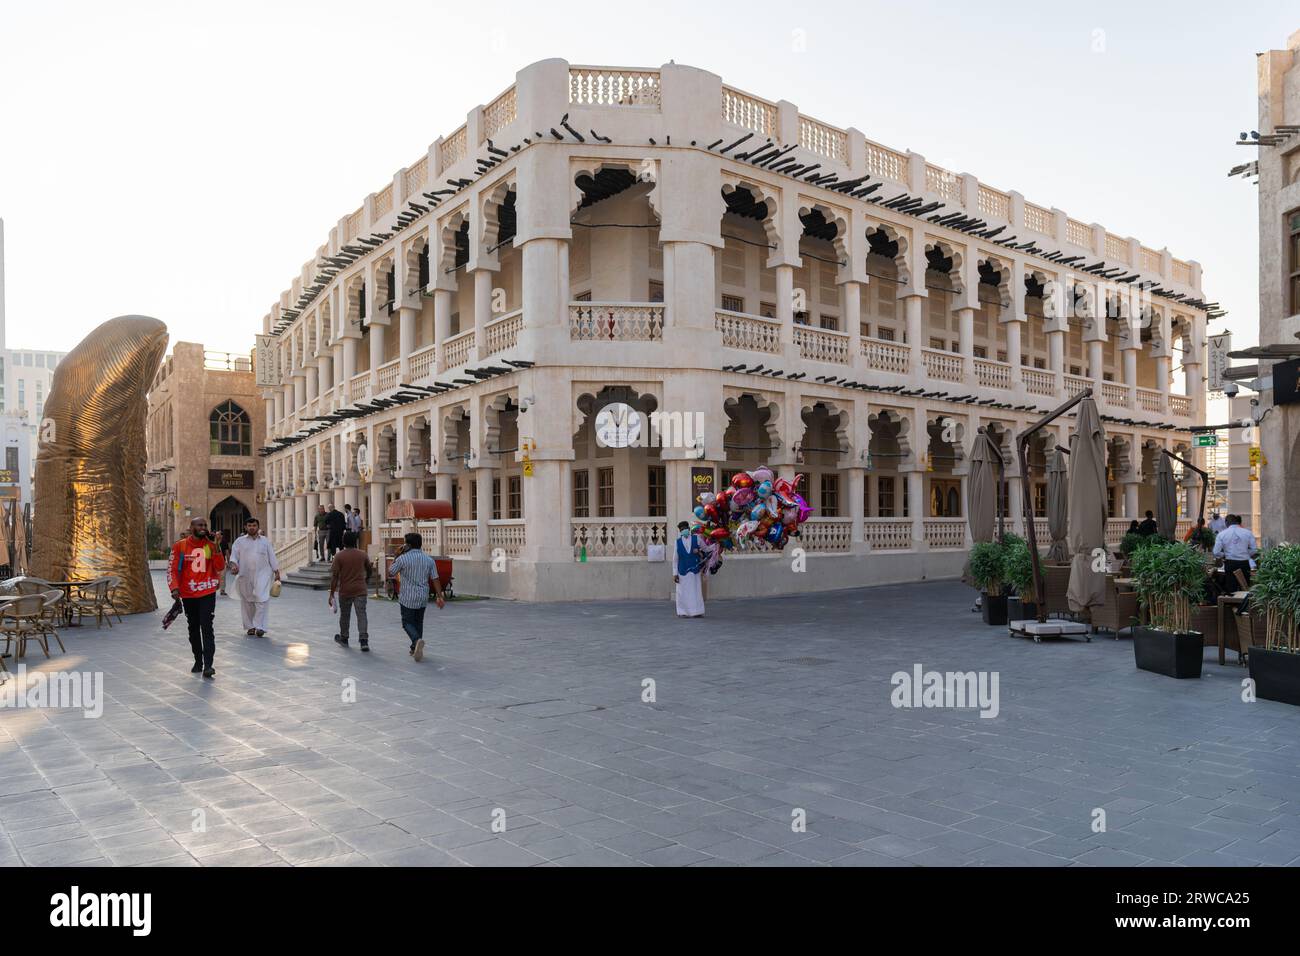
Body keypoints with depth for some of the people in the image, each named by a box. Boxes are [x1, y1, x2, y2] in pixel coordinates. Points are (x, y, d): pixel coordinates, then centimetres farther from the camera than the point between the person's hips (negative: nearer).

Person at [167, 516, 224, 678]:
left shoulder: (211, 545, 0)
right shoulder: (180, 546, -2)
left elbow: (220, 567, -4)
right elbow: (172, 569, -2)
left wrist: (216, 548, -16)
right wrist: (174, 588, -15)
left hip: (207, 593, -1)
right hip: (188, 595, 2)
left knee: (206, 627, -10)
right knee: (193, 628, 13)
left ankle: (208, 665, -13)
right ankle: (198, 661, 26)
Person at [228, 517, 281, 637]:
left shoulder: (265, 541, 12)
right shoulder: (240, 541, 10)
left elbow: (272, 557, 12)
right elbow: (234, 555, 4)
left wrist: (277, 572, 8)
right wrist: (233, 565, -17)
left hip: (262, 574, -1)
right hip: (245, 575, 1)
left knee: (262, 599, -13)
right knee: (247, 601, 6)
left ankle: (259, 626, -13)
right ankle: (250, 626, 18)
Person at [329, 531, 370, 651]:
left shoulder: (339, 556, -6)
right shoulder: (362, 555, 1)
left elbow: (334, 576, -8)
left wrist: (332, 593, -3)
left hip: (345, 591, -1)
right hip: (360, 590, 1)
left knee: (344, 615, 16)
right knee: (361, 614, -4)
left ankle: (344, 638, 31)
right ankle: (364, 640, -16)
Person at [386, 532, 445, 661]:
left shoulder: (403, 558, -10)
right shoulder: (429, 560, 1)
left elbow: (390, 573, 1)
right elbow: (435, 580, 1)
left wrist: (397, 556, 9)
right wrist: (439, 597, 5)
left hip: (407, 598, -4)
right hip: (422, 598, 4)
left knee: (407, 623, 4)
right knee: (418, 623, 17)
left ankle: (417, 640, -23)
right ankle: (415, 649, 20)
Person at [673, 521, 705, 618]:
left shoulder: (696, 539, 3)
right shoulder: (678, 542, 3)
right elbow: (675, 559, 3)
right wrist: (675, 573, 0)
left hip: (694, 569, 0)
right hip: (682, 570, 0)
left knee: (695, 591, 0)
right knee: (683, 592, 2)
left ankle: (697, 612, 6)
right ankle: (683, 612, 11)